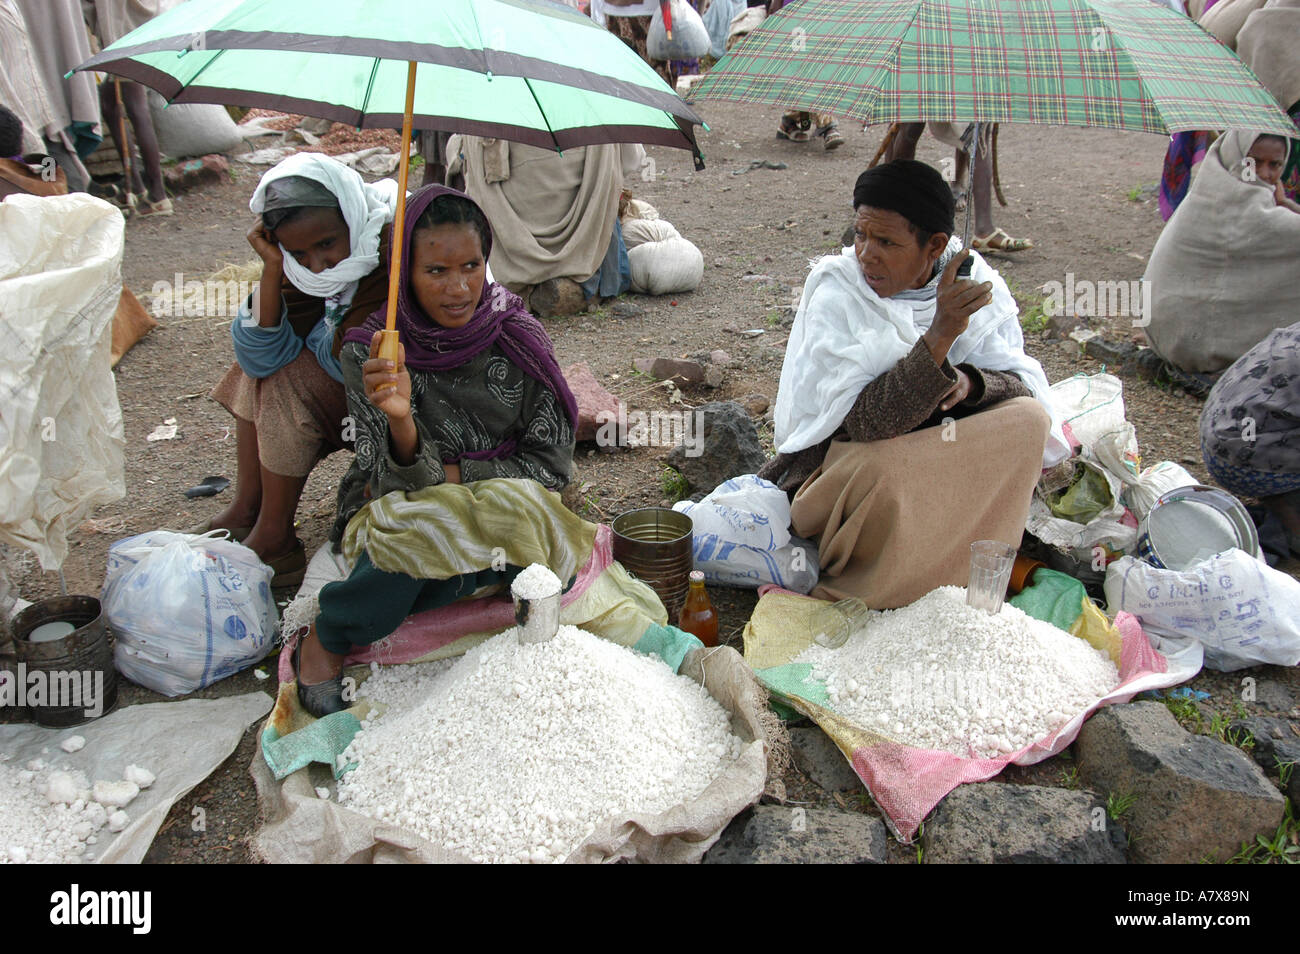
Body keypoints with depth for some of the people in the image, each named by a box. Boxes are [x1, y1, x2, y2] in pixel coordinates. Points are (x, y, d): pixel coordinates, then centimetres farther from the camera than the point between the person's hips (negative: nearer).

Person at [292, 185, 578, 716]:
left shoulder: (519, 339, -12)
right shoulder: (369, 351, -14)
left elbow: (550, 468, -8)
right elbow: (399, 483, -20)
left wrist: (448, 474, -16)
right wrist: (399, 421, -41)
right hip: (398, 512, -1)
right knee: (416, 536, -37)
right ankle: (324, 640, -4)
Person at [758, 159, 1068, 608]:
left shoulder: (971, 281, -5)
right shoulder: (836, 293, -18)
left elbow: (1022, 383, -5)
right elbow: (865, 426, -27)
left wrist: (970, 382, -27)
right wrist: (940, 336, -37)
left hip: (946, 464, 5)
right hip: (845, 462, -4)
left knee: (1029, 417, -20)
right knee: (882, 471, -37)